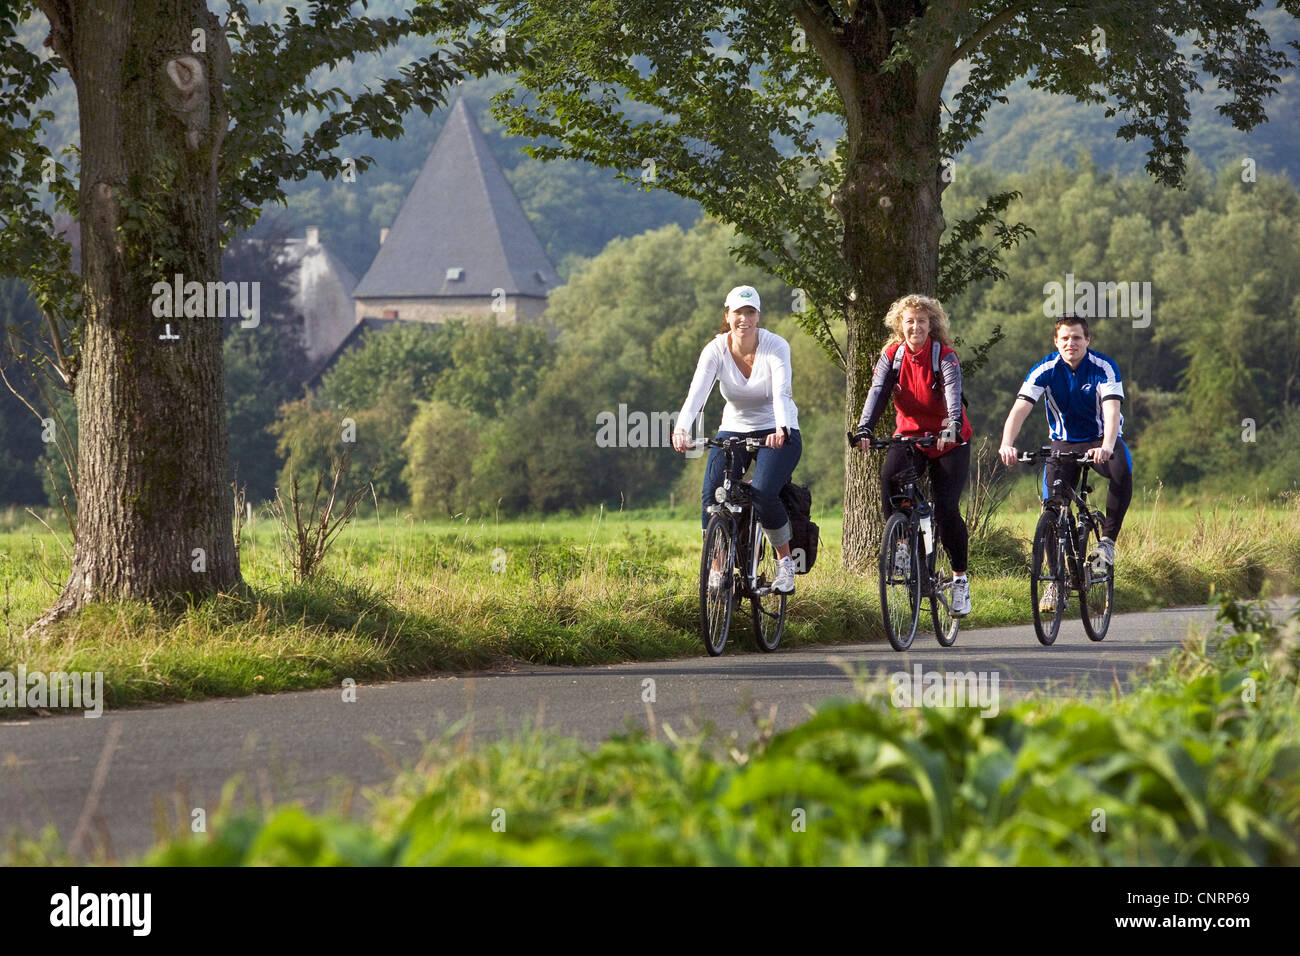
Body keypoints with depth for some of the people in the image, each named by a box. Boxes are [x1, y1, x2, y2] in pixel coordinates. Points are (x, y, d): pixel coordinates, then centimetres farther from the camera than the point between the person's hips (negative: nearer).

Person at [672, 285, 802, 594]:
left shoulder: (775, 347, -17)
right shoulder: (716, 350, -12)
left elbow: (781, 391, -32)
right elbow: (697, 391, -27)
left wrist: (781, 430, -52)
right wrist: (681, 428, -46)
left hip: (777, 433, -3)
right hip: (734, 431, 3)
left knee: (763, 493, -26)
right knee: (711, 497, -18)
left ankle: (785, 562, -5)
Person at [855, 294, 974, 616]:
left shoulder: (945, 356, -14)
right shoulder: (892, 356, -4)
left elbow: (953, 390, -30)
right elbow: (878, 391, -18)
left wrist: (952, 426, -50)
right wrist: (864, 429, -35)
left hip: (949, 443, -2)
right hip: (909, 437, 3)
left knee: (946, 510, -13)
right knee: (889, 478, -29)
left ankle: (960, 577, 6)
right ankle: (901, 544, -10)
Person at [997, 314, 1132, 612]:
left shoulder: (1104, 367, -18)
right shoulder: (1046, 370, -14)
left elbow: (1111, 410, -32)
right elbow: (1020, 408, -24)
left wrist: (1107, 447, -51)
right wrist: (1007, 444, -43)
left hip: (1100, 440, -2)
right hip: (1063, 442, 2)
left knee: (1122, 470, -35)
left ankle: (1108, 540, -20)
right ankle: (1056, 579, 2)